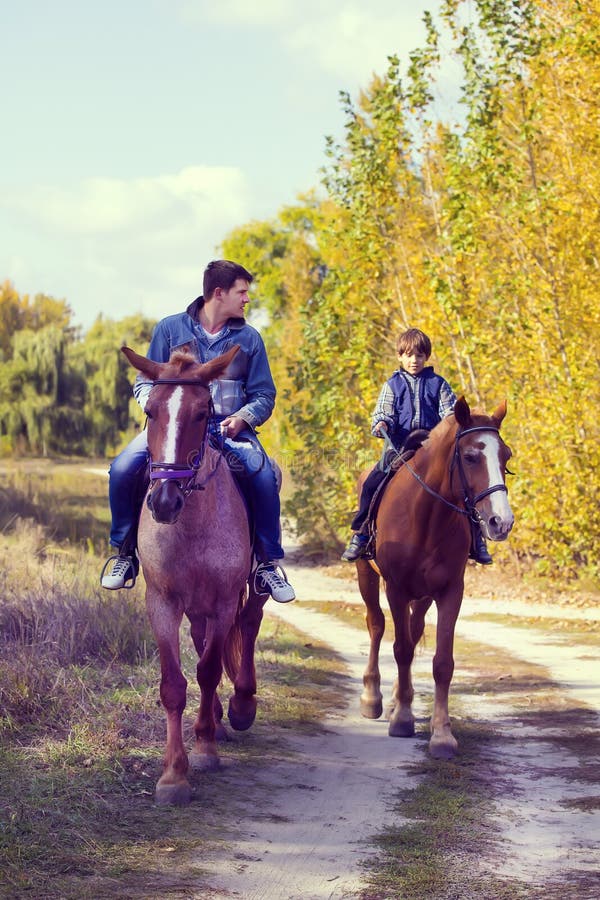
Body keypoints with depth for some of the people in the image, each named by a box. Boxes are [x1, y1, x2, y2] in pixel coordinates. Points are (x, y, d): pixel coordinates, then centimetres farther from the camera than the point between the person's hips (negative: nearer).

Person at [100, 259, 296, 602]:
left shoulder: (249, 338, 10)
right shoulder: (170, 328, 6)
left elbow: (264, 395, 12)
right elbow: (144, 383, 10)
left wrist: (242, 418, -9)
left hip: (229, 429, 0)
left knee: (264, 475, -29)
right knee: (123, 468, -25)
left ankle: (269, 562, -11)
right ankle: (125, 551, -2)